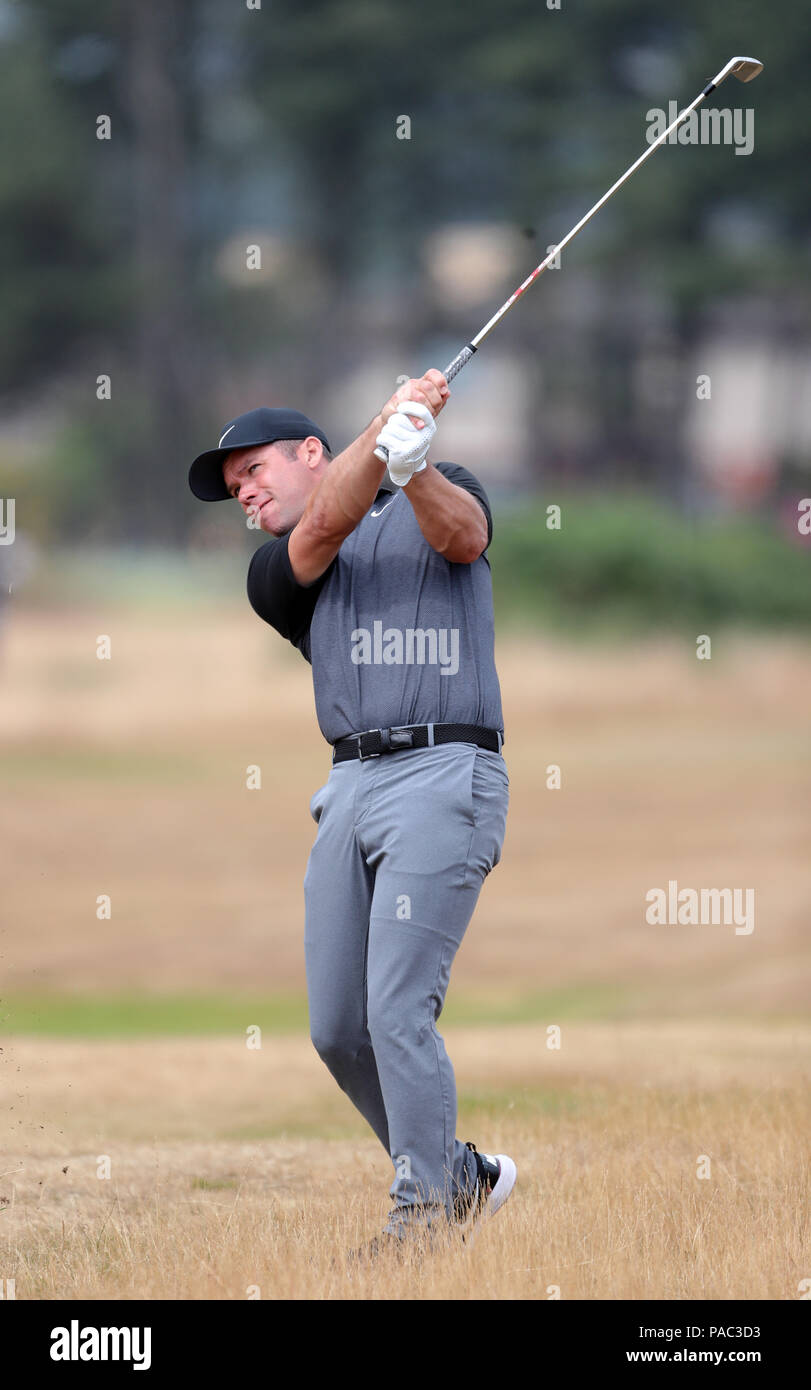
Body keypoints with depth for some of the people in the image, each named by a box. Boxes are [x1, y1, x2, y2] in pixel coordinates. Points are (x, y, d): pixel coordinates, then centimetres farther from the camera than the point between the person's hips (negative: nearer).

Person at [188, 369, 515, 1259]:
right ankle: (460, 1177, 22)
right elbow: (323, 530, -7)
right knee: (337, 1031, 5)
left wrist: (414, 466, -37)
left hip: (444, 775, -6)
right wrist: (382, 435, -24)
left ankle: (423, 1217, -7)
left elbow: (463, 534, -15)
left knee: (398, 1011, -15)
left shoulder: (442, 496, 9)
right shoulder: (274, 574, 15)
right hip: (351, 787, 6)